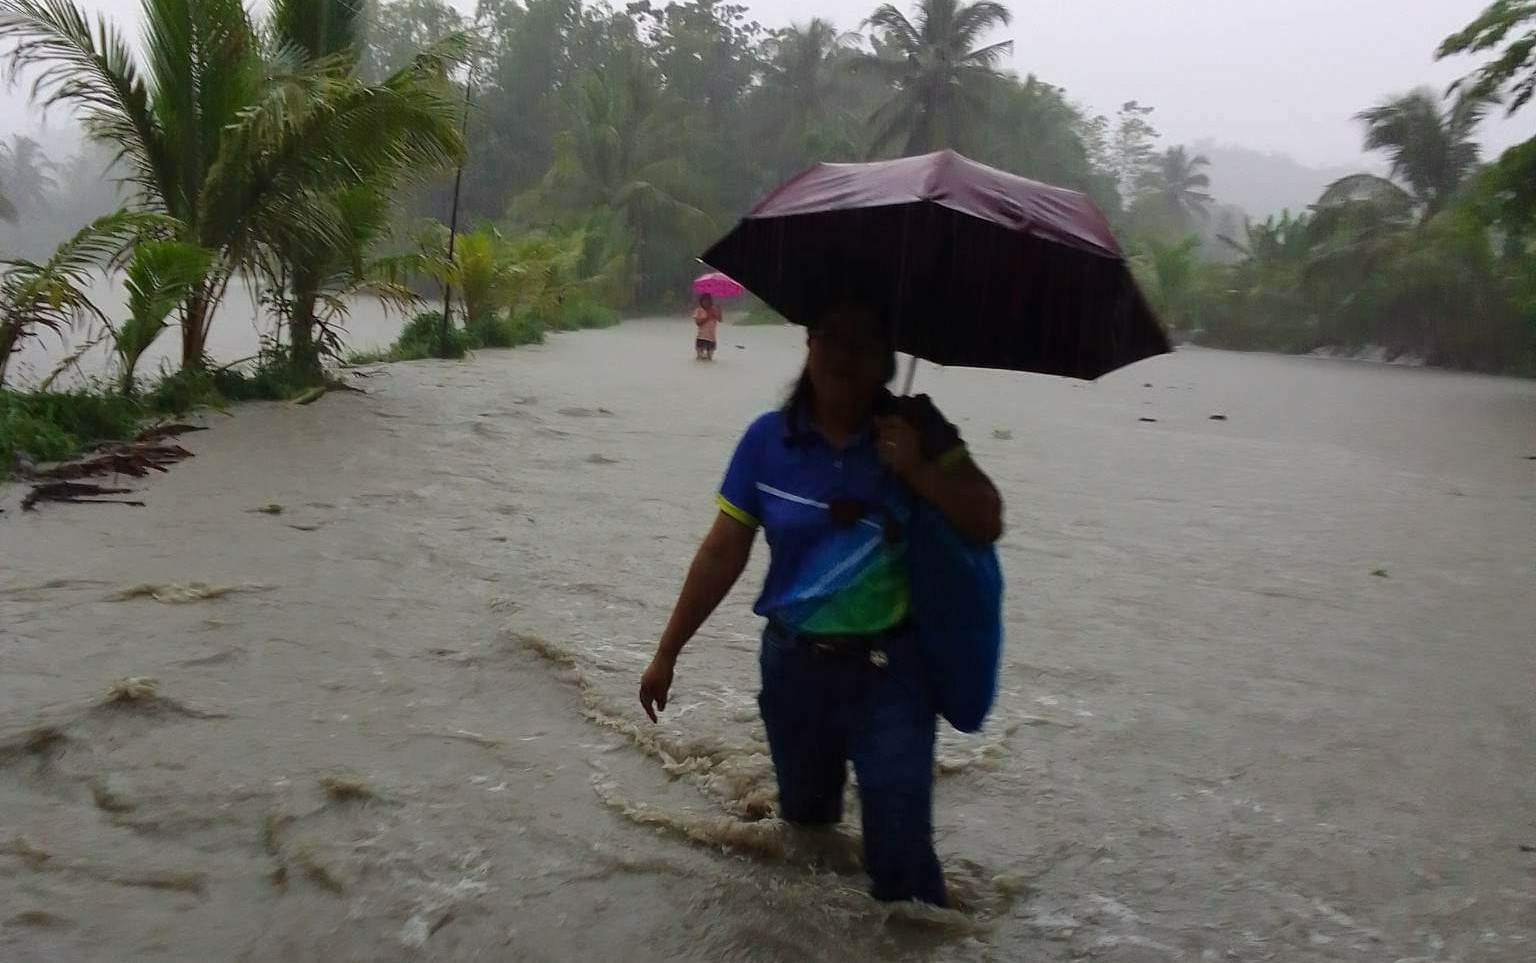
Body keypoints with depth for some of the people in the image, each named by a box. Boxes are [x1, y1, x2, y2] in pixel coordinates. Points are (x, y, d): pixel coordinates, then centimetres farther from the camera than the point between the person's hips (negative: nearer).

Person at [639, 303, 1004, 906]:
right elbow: (723, 552, -3)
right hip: (795, 665, 2)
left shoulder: (914, 429, -7)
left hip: (890, 669, -2)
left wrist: (917, 470, -25)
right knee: (804, 821, 22)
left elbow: (986, 525, -11)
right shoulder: (769, 439, -6)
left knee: (900, 846, -4)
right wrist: (667, 653, -2)